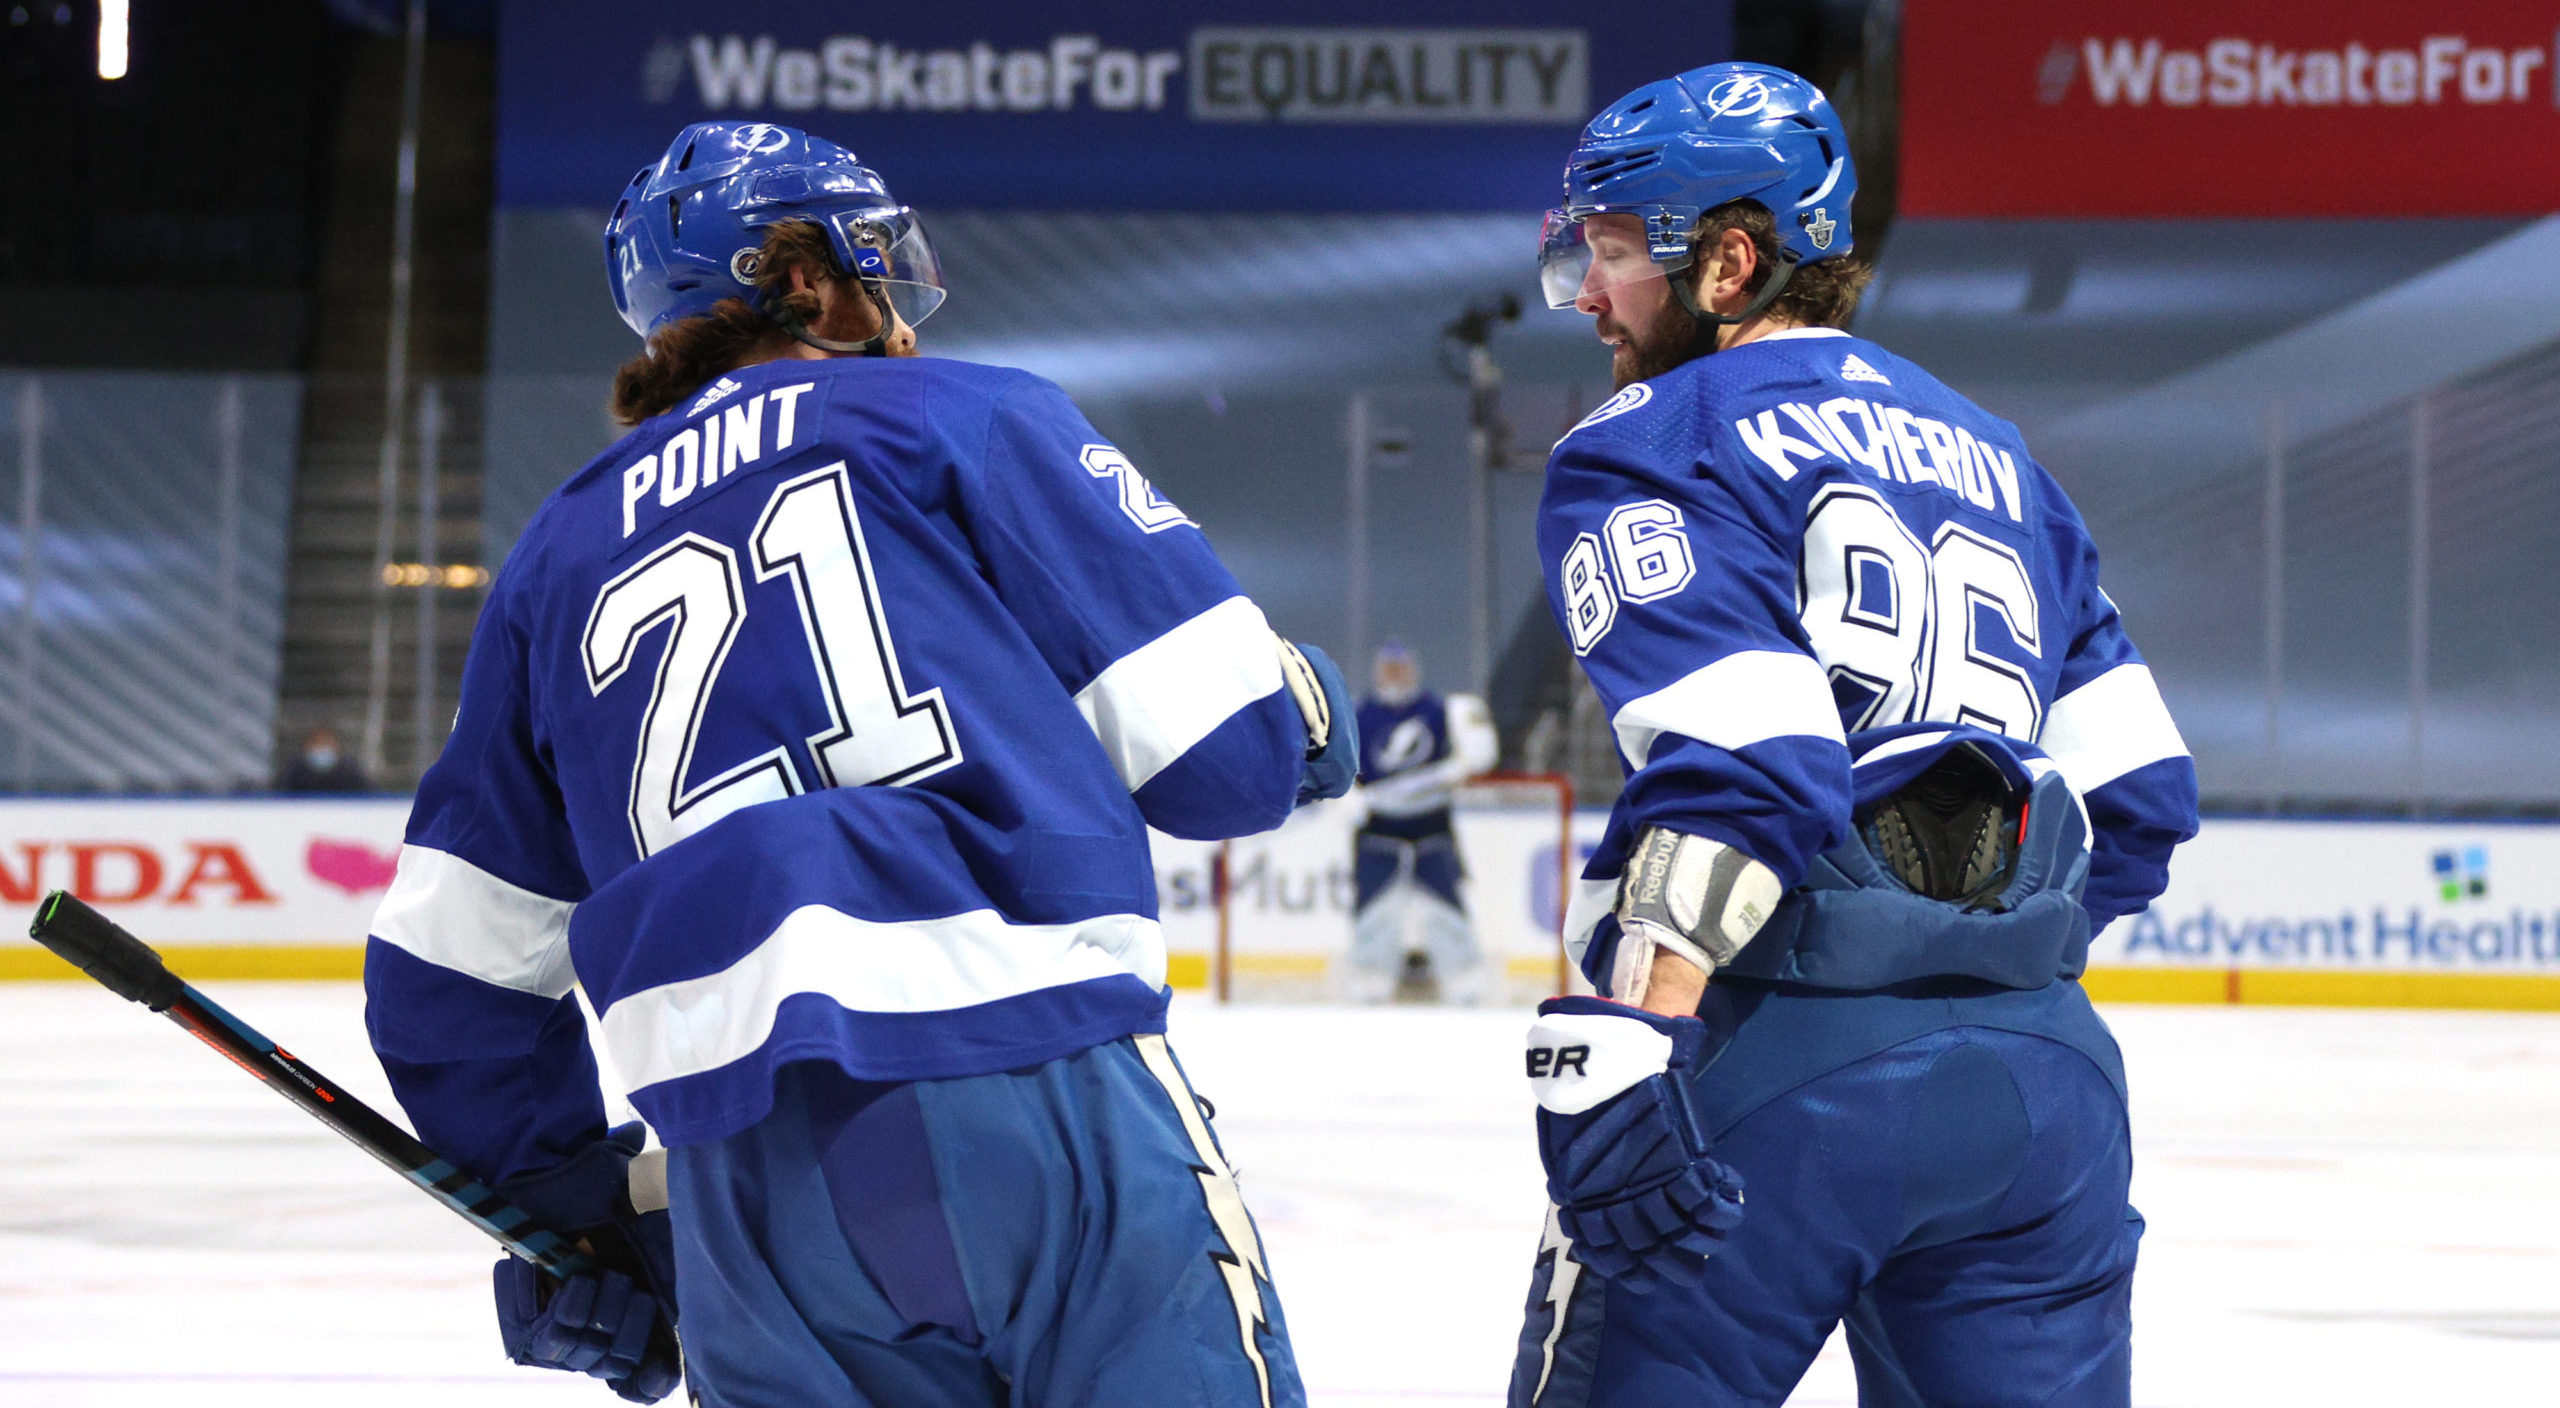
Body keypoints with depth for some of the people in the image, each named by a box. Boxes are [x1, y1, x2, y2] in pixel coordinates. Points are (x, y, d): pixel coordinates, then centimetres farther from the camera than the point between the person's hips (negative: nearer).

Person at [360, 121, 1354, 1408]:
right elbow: (1219, 742, 4)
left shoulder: (563, 551, 25)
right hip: (1037, 1094, -5)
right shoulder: (972, 421, 11)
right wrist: (1309, 715, 26)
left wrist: (571, 1195, 34)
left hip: (744, 1189, 5)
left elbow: (452, 963, 24)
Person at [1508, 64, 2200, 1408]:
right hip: (2047, 1070, 6)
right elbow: (2139, 794, 21)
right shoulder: (1992, 453, 23)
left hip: (1795, 1057, -6)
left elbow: (1737, 761, -16)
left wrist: (1621, 1043, -24)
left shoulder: (1644, 446, 2)